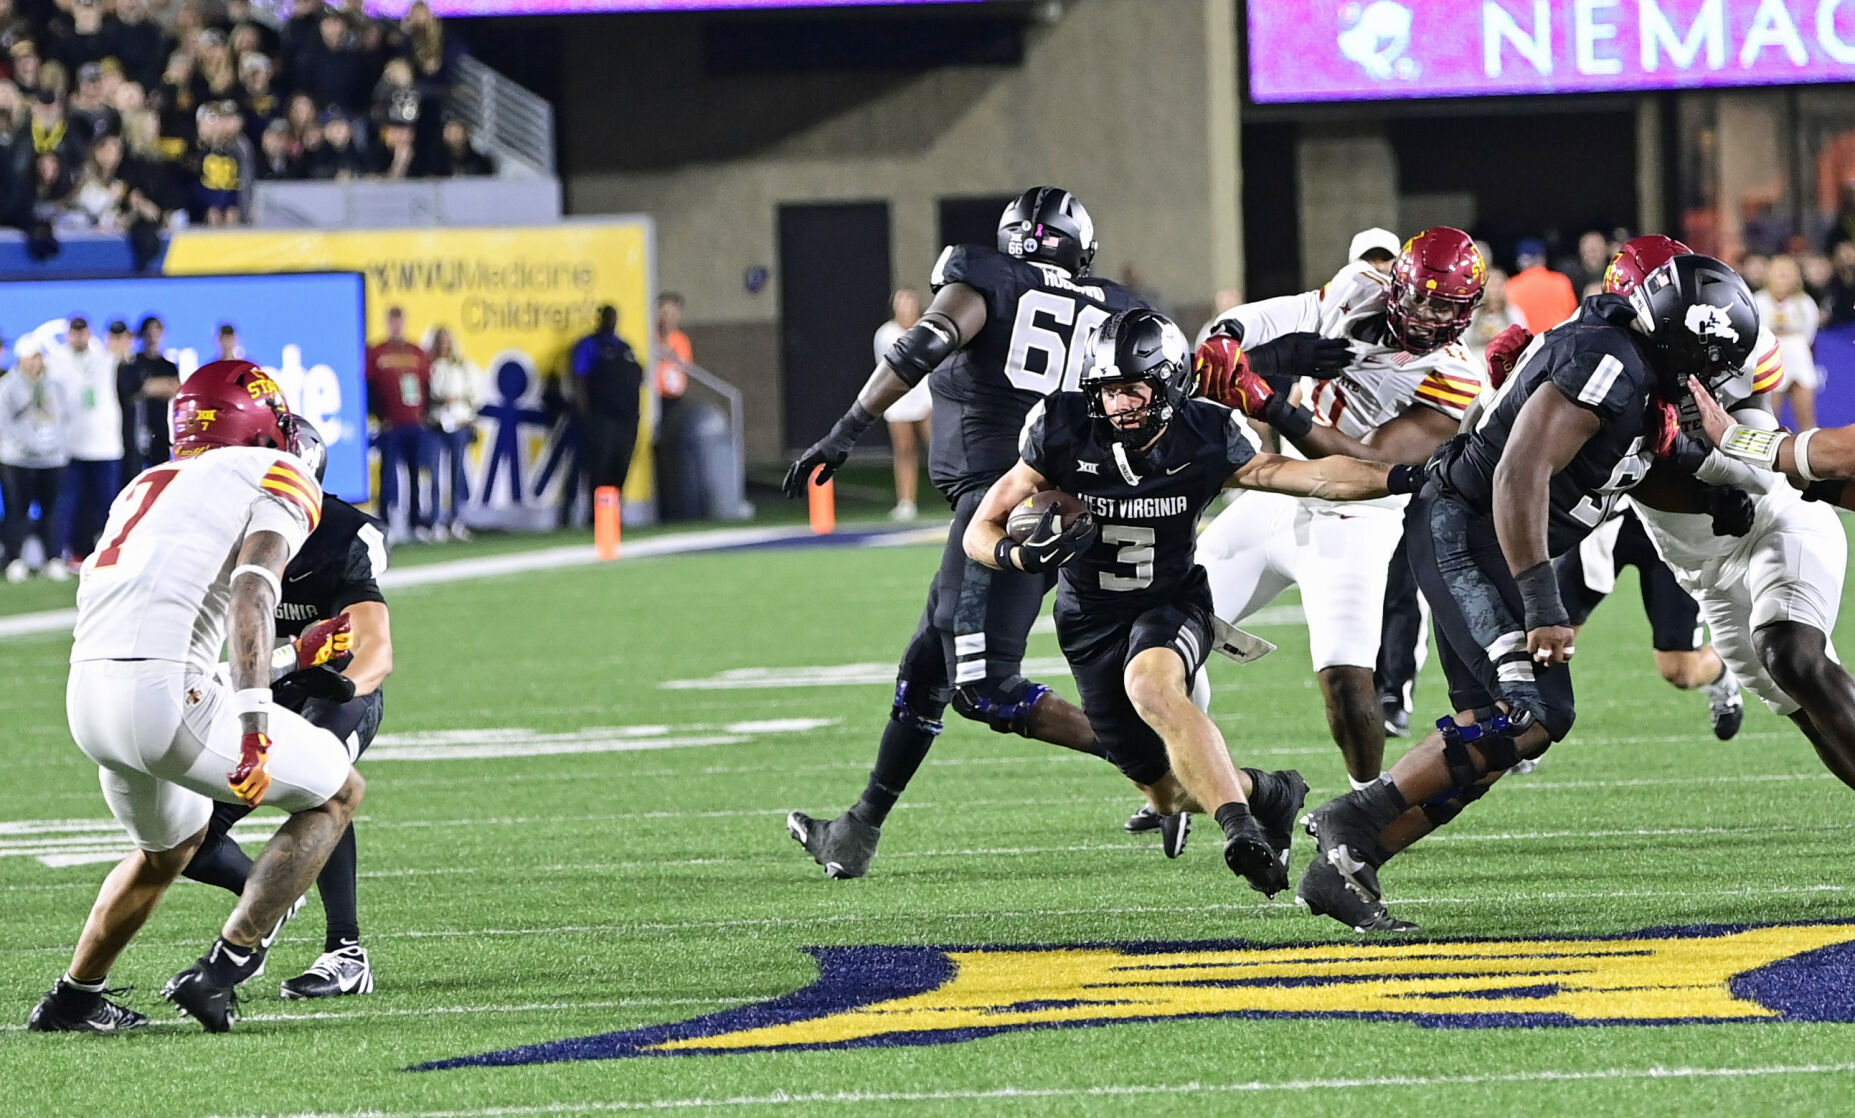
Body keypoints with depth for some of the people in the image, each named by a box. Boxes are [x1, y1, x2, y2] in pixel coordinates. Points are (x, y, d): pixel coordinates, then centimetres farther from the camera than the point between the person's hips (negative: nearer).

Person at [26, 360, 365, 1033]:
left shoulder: (145, 488, 27)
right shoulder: (276, 478, 5)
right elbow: (250, 593, -12)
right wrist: (253, 727, -23)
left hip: (87, 697, 8)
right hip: (167, 693, -8)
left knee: (170, 844, 34)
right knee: (337, 794, 11)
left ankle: (73, 1000, 37)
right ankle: (221, 970, 2)